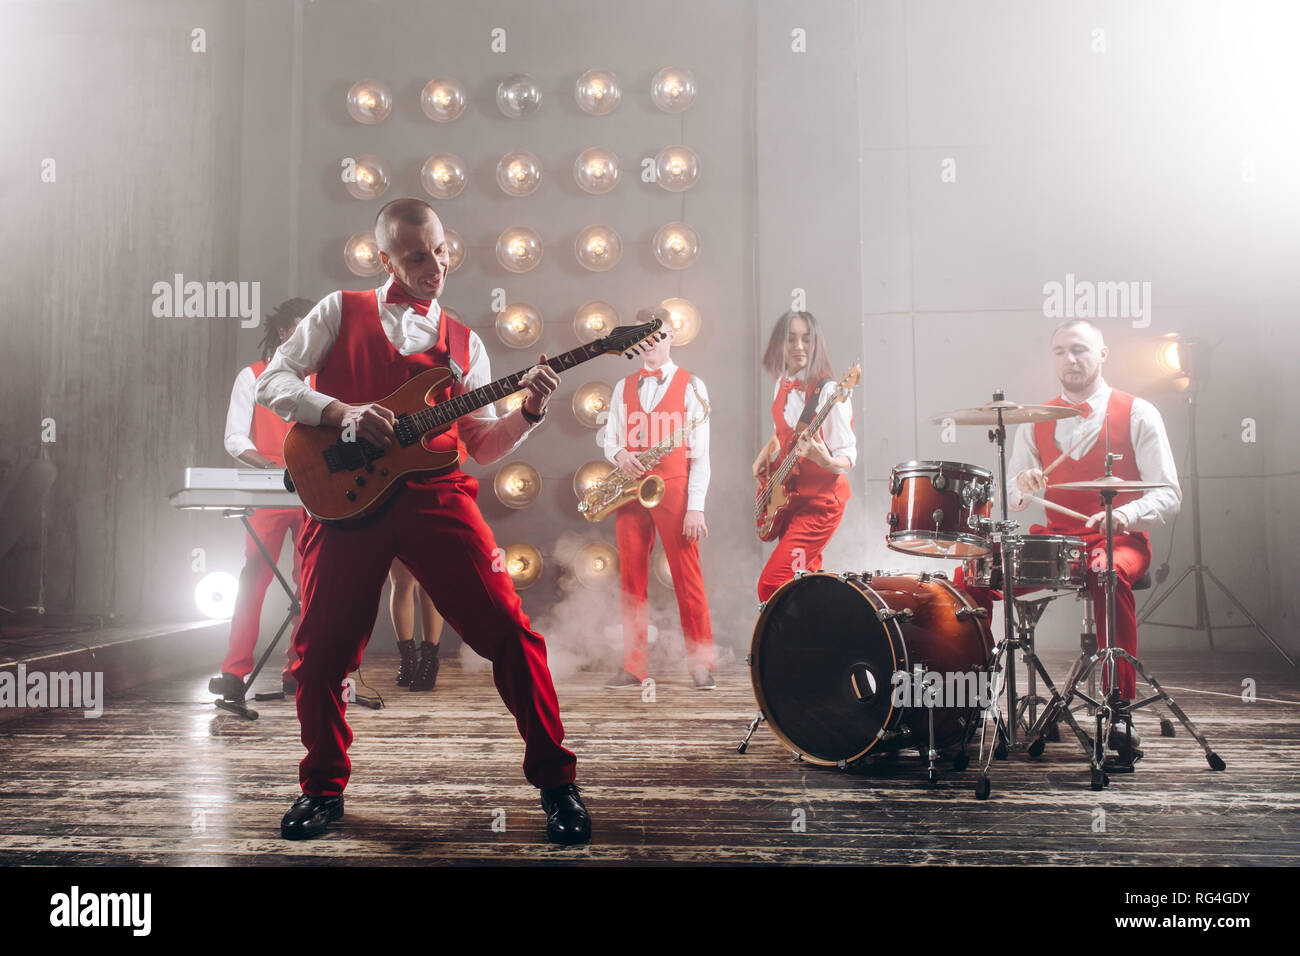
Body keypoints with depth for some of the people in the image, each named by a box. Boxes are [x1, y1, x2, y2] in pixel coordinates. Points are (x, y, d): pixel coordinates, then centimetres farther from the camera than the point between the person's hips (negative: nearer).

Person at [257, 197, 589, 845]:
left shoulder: (463, 343, 18)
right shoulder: (341, 312, 13)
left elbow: (482, 445, 14)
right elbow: (273, 382, 6)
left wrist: (528, 413, -5)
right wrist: (342, 412, -10)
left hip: (435, 493, 1)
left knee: (508, 630, -10)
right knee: (321, 650, 0)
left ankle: (555, 782, 3)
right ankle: (322, 789, 24)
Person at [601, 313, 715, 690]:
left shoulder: (690, 386, 5)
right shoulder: (623, 388, 17)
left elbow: (700, 453, -1)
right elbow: (610, 439, 18)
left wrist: (695, 506, -9)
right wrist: (618, 454, -8)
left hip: (673, 488, -4)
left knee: (688, 577, -6)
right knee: (631, 578, 4)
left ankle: (701, 664, 2)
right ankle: (633, 666, 10)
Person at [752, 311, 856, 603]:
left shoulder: (827, 391, -18)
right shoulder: (783, 385, 6)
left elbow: (848, 456, -19)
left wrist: (825, 460, -39)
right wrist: (763, 457, 10)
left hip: (820, 502, -8)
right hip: (789, 497, 8)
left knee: (772, 584, -17)